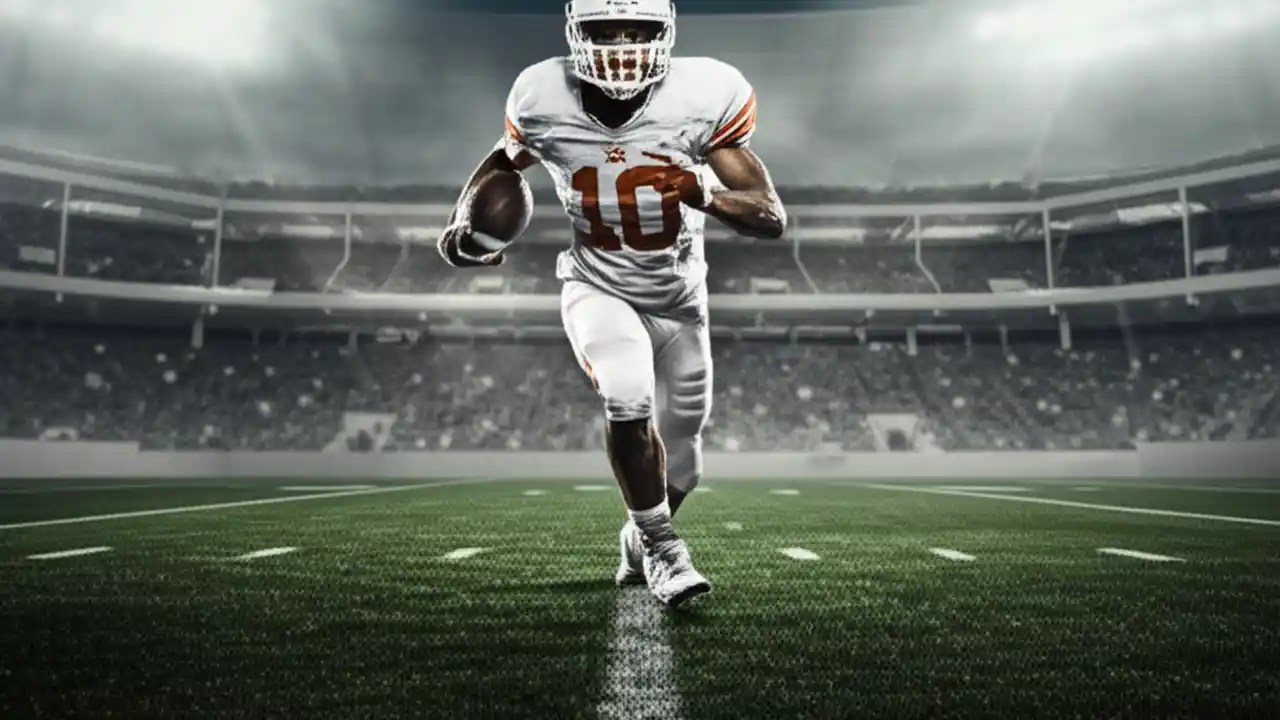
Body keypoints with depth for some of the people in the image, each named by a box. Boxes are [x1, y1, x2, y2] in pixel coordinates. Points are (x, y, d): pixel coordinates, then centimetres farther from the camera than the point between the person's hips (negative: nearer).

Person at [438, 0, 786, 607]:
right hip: (597, 289, -1)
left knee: (679, 465, 11)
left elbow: (773, 219, -22)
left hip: (679, 299, 1)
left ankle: (641, 537, 46)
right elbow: (505, 161, 4)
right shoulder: (545, 99, -18)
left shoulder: (704, 96, -22)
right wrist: (463, 222, -14)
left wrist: (710, 194, -42)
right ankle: (661, 545, -4)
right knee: (628, 399, -31)